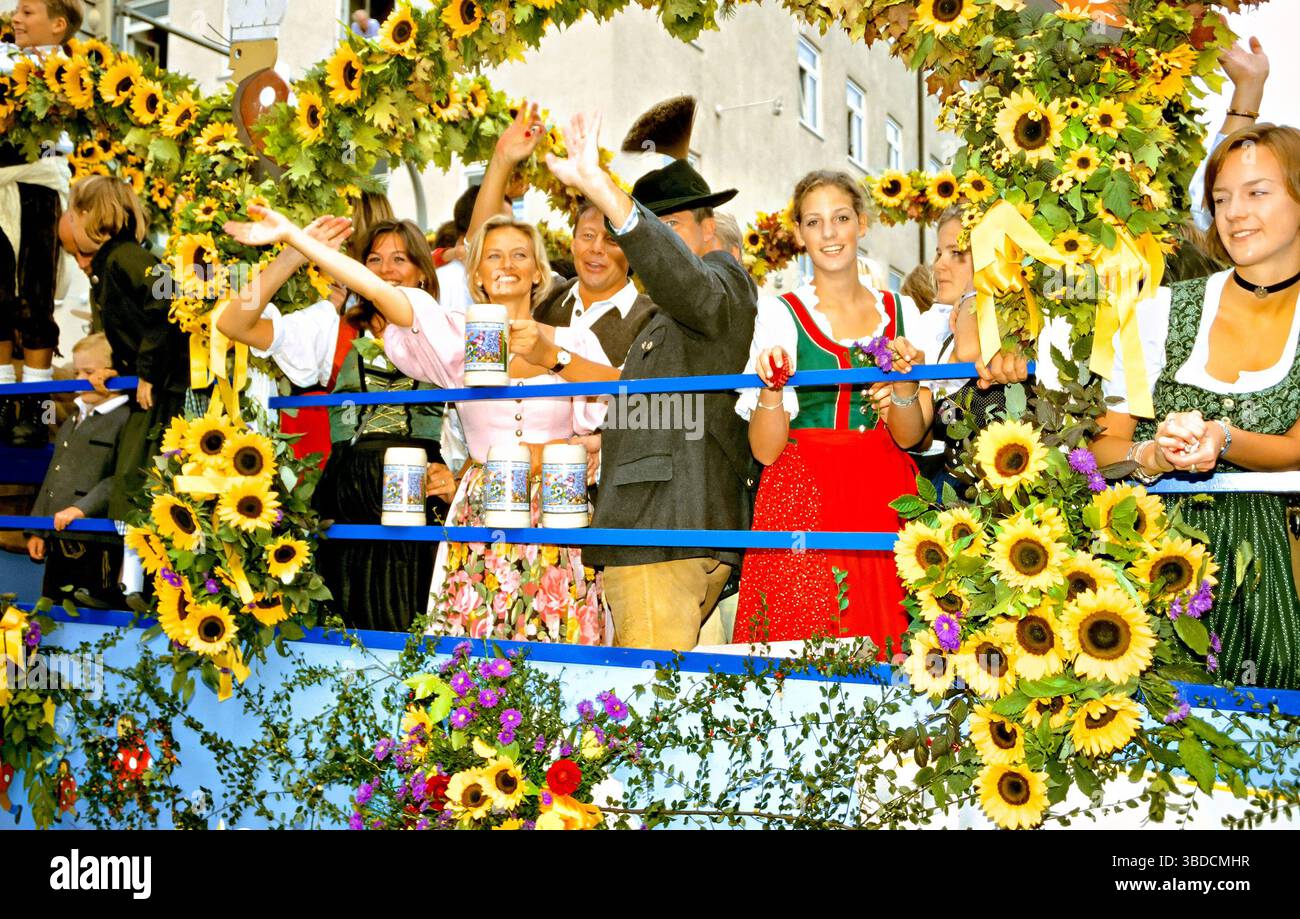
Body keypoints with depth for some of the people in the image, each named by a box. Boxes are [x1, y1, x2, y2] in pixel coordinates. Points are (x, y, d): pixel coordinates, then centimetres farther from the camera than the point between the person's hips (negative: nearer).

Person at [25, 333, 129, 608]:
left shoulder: (126, 419, -8)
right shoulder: (71, 423, 21)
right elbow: (51, 479, 23)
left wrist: (82, 508, -23)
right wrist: (36, 530, 18)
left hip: (97, 544, -9)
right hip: (58, 542, 9)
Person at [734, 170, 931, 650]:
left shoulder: (901, 311, 9)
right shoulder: (780, 314, -2)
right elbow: (765, 449, -5)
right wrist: (772, 387, -22)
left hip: (886, 502, 3)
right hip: (803, 506, -3)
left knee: (887, 652, 3)